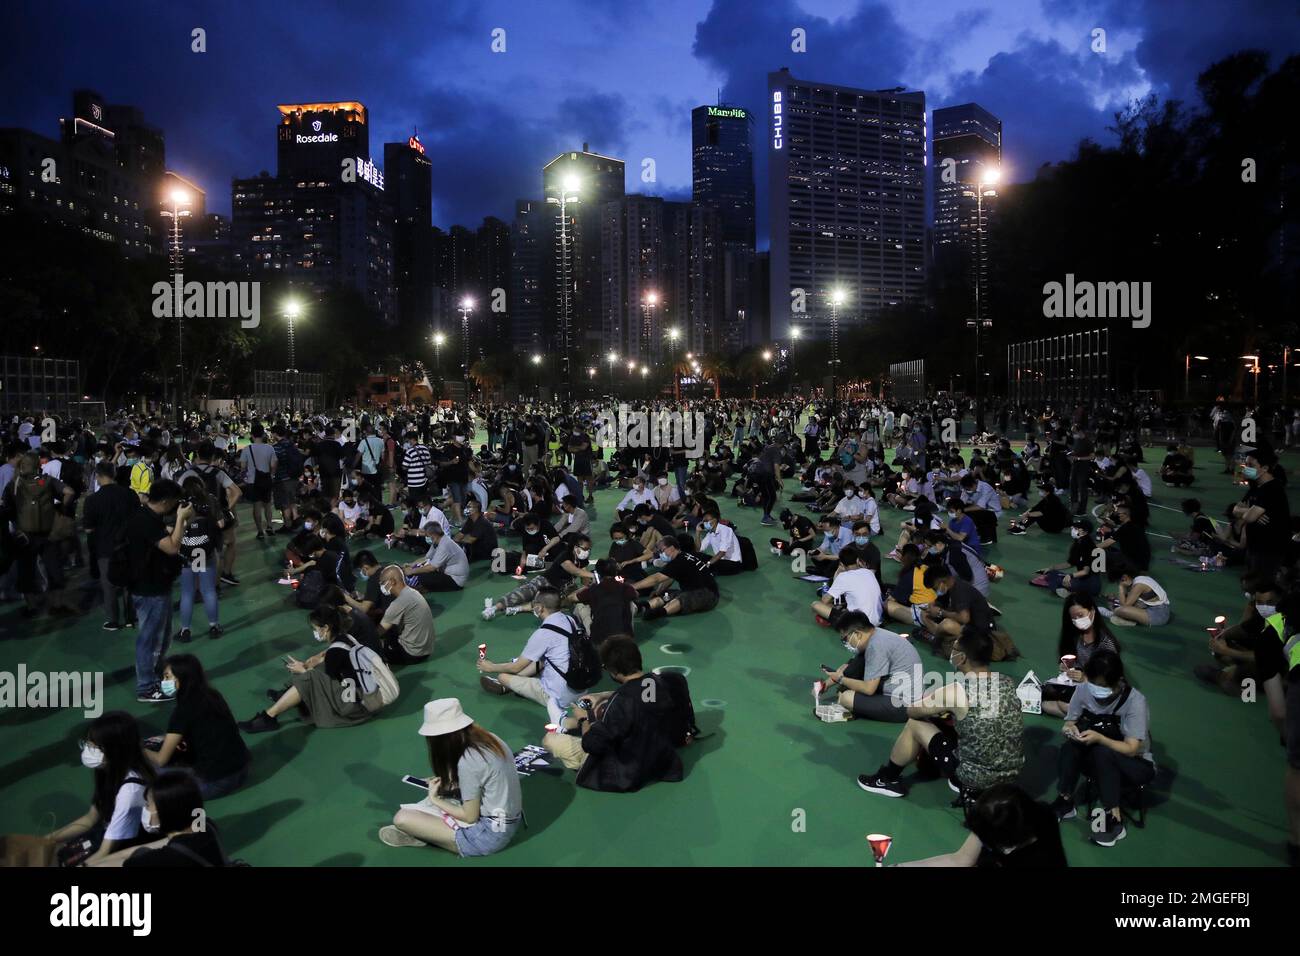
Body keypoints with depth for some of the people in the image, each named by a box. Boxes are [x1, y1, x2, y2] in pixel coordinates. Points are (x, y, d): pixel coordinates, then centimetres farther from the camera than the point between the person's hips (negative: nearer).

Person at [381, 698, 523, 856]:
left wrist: (434, 799, -3)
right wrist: (446, 783, 8)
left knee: (402, 818, -13)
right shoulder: (488, 738, -1)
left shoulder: (467, 762, -24)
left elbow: (470, 816, -14)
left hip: (490, 833, -9)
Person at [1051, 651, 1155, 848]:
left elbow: (1131, 749, -26)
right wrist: (1069, 730, -29)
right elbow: (1068, 725, -5)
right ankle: (1065, 802, -15)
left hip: (1136, 764, -4)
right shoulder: (1084, 690, -12)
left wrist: (1099, 738, -41)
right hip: (1096, 761, 4)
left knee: (1102, 753, -34)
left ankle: (1114, 819, -24)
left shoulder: (1134, 701, -24)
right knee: (1070, 744, -25)